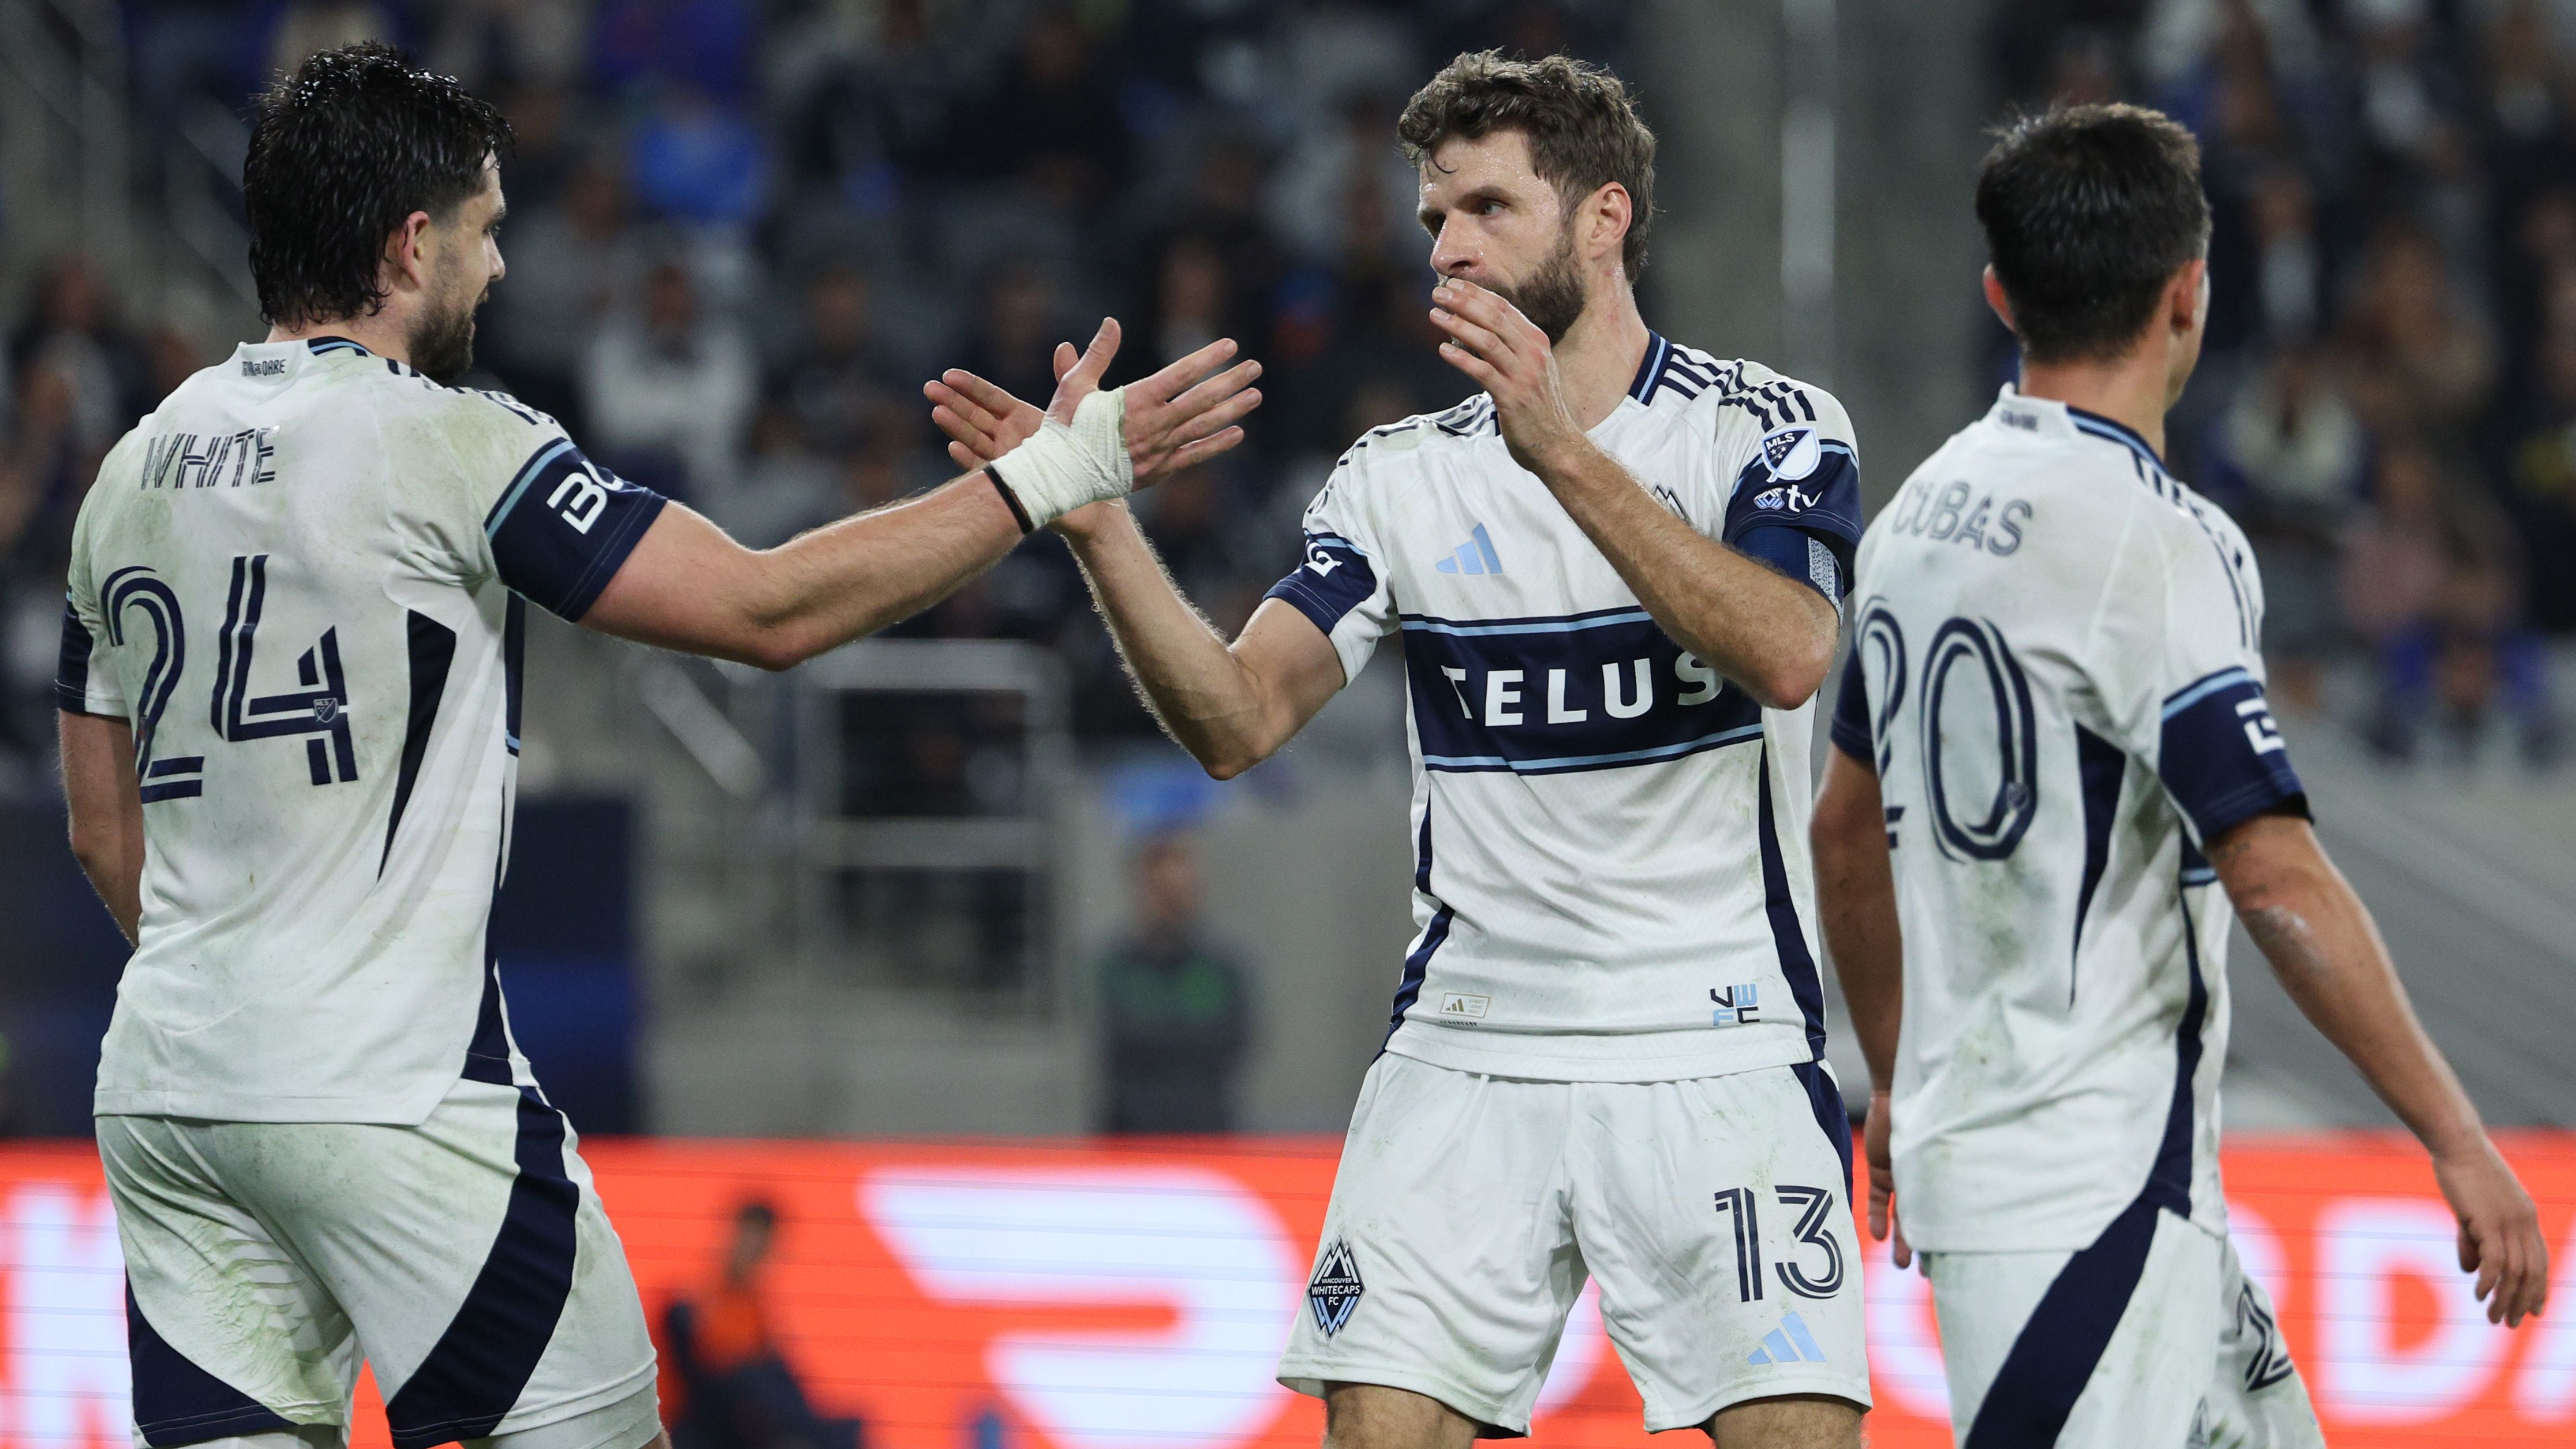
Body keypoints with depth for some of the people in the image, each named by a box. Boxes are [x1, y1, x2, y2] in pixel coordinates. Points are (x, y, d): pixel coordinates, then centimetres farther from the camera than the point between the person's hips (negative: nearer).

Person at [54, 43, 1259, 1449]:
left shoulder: (136, 470, 12)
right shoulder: (446, 448, -9)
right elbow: (766, 609, -10)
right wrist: (1048, 474, -4)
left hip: (164, 1092, 7)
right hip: (387, 1094, -7)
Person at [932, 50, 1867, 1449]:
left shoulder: (1768, 429, -2)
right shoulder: (1400, 479, 8)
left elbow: (1789, 657, -22)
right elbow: (1237, 720, -2)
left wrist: (1563, 453, -29)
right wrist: (1096, 523, -16)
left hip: (1718, 1056, -3)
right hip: (1463, 1061, 3)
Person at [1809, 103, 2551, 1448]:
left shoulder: (1926, 506, 11)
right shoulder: (2149, 538, -16)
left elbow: (1848, 831, 22)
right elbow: (2276, 879, -20)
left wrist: (1897, 1081, 34)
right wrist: (2458, 1140, -16)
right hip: (2085, 1192, -9)